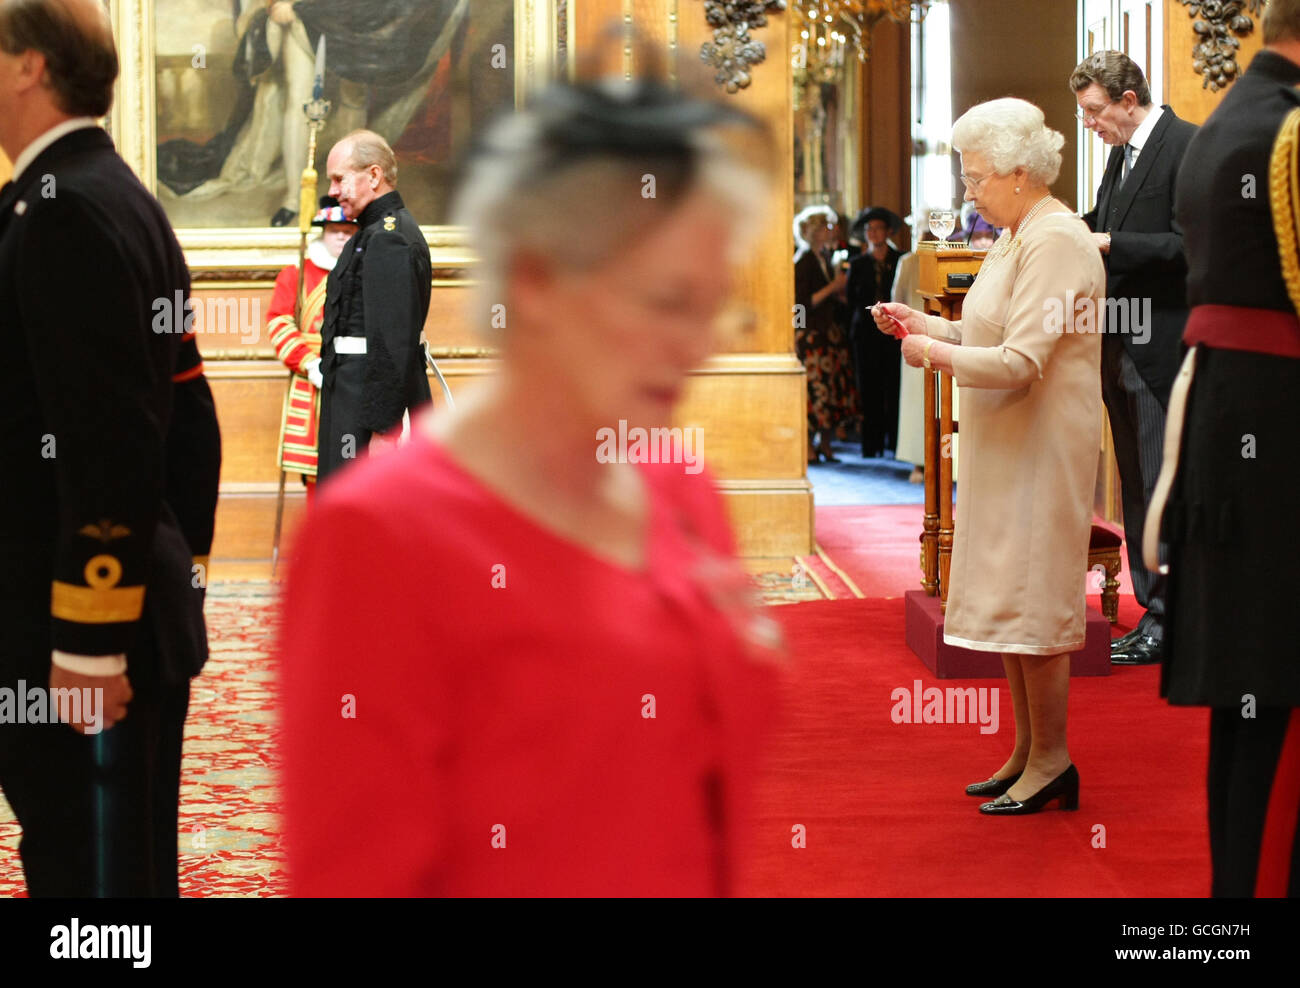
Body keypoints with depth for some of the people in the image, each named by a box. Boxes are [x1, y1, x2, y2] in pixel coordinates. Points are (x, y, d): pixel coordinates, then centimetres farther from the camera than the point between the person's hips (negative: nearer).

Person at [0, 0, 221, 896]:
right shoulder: (124, 200, 14)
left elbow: (106, 441, -22)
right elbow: (186, 419, 16)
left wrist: (87, 640, -21)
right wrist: (182, 574, 21)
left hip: (84, 630, -10)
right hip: (148, 611, 10)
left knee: (95, 869, -2)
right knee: (132, 859, 17)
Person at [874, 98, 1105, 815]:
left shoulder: (1055, 243, -18)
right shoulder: (1015, 239, 13)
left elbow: (1021, 363, -23)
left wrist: (935, 353, -13)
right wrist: (926, 325, 9)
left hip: (1042, 451, -10)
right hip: (1006, 448, 10)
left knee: (1032, 602, -4)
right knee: (1010, 596, 12)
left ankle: (1052, 762, 5)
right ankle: (1026, 751, 21)